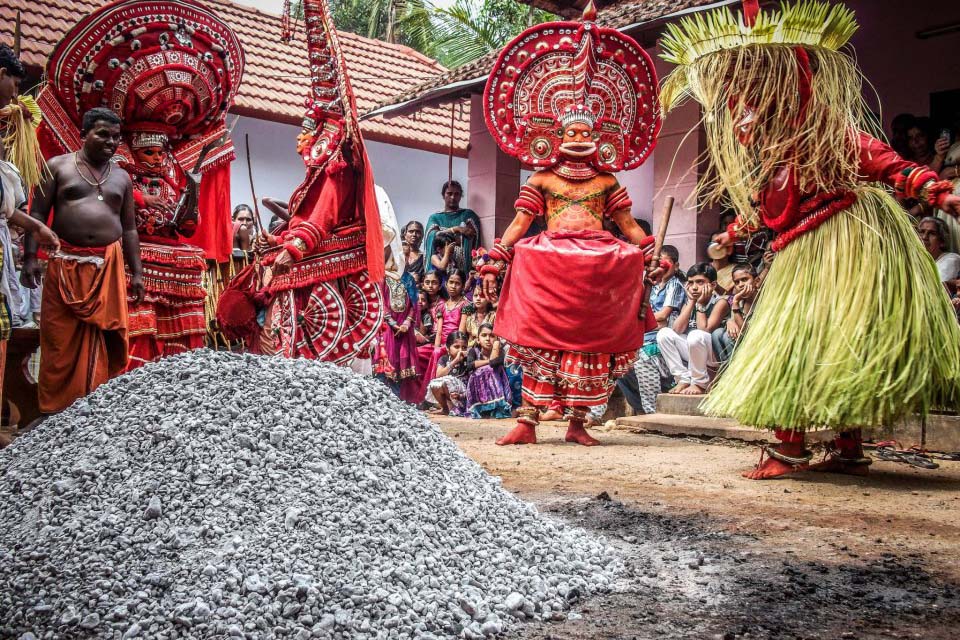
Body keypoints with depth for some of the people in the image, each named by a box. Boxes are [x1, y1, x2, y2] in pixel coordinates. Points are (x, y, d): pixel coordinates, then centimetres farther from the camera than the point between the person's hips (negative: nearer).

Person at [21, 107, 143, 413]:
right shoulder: (58, 166, 5)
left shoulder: (122, 178, 14)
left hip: (108, 267, 3)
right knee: (60, 341, 0)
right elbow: (36, 214, 2)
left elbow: (129, 229, 15)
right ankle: (56, 409, 9)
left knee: (102, 339, 1)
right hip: (66, 264, -2)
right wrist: (29, 257, -9)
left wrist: (137, 273, 9)